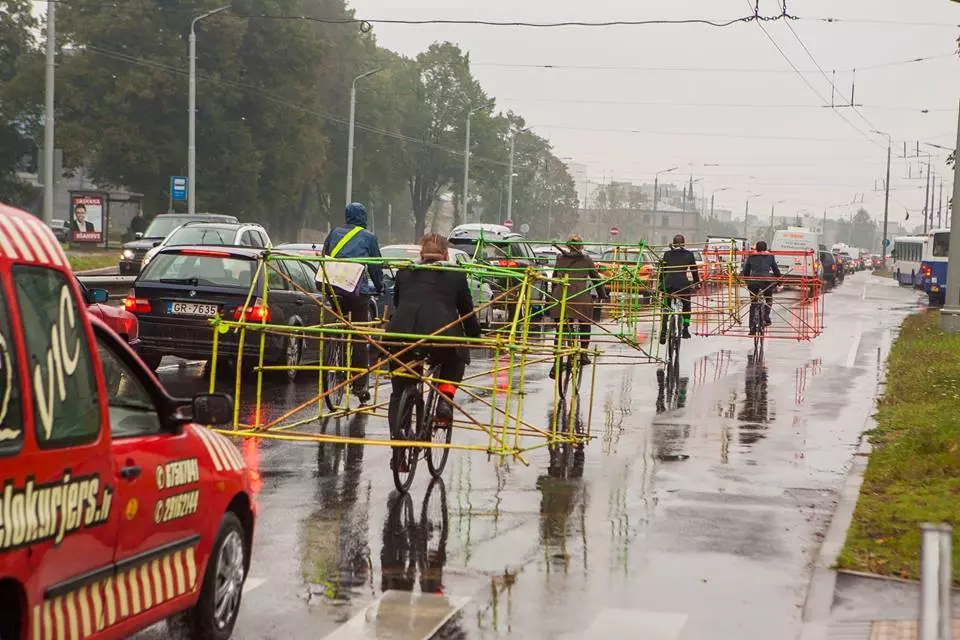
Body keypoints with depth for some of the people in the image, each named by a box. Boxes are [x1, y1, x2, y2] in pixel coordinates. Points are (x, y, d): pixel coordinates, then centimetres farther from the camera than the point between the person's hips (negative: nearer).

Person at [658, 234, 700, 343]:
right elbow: (694, 270, 14)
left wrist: (661, 283, 24)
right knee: (686, 305, 22)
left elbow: (662, 270, 15)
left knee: (666, 308, 10)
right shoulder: (689, 254, 9)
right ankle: (685, 329, 16)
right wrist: (697, 283, 25)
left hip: (668, 283, 1)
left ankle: (663, 333, -5)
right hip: (683, 283, -1)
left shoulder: (667, 254, 13)